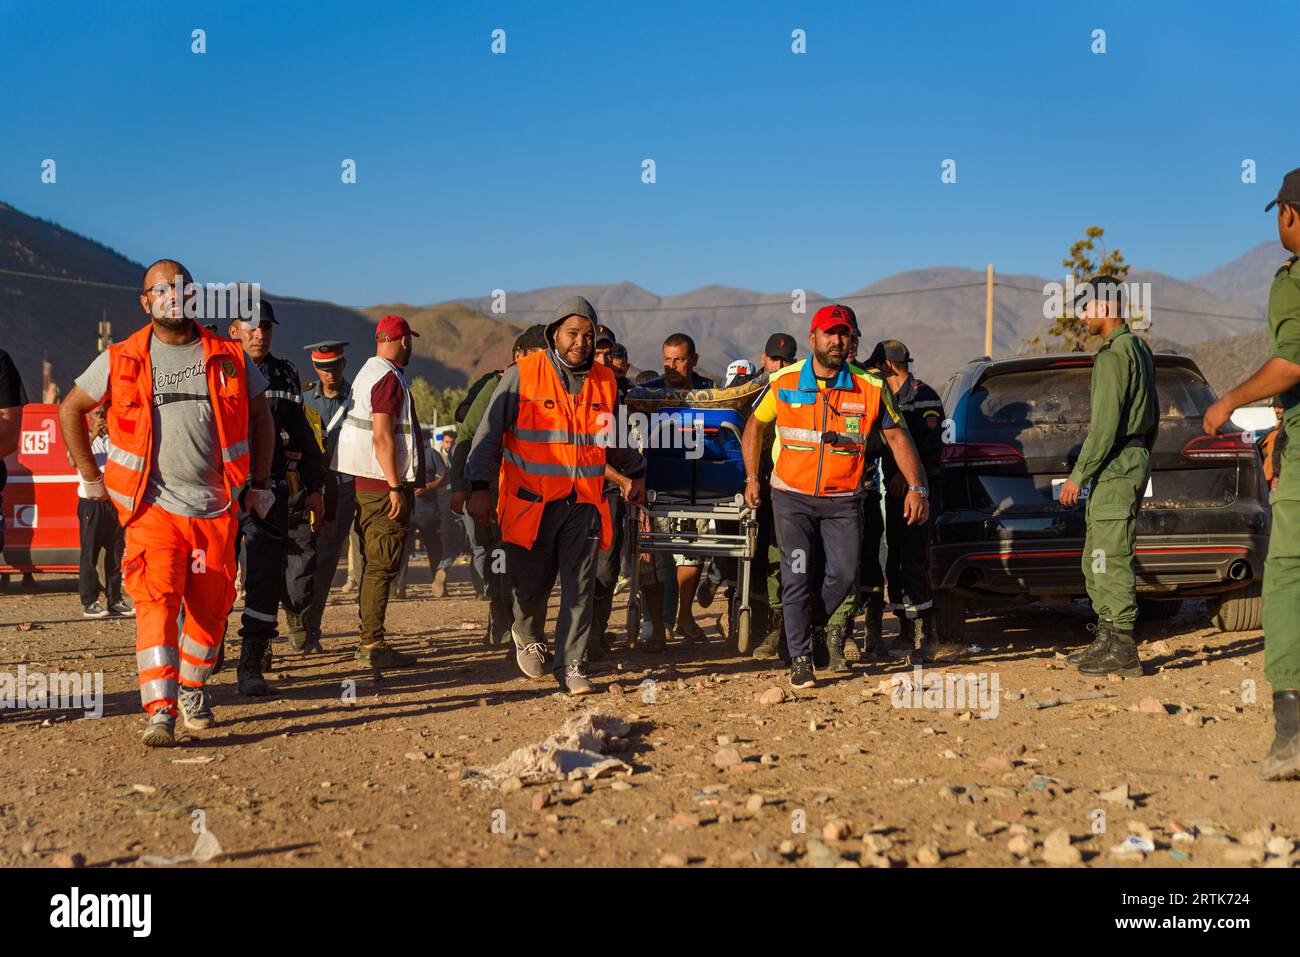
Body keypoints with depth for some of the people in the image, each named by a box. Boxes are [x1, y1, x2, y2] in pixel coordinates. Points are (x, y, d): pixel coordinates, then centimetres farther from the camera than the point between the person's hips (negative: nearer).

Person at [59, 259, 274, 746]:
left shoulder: (228, 358, 6)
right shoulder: (120, 361, 2)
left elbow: (260, 416, 18)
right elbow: (71, 409, 14)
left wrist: (261, 482, 14)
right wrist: (90, 476, 11)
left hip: (217, 509, 2)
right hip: (152, 507, -2)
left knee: (211, 608, 8)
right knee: (157, 601, -16)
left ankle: (192, 690, 30)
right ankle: (160, 712, -20)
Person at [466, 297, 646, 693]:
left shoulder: (604, 381, 9)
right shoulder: (522, 375, -4)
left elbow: (615, 438, 27)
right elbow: (490, 433, -3)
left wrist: (636, 472, 37)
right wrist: (479, 486, -9)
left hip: (583, 501, 3)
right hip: (531, 500, -3)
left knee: (580, 587, -3)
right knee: (532, 584, 5)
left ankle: (571, 666, 4)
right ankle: (528, 635, 36)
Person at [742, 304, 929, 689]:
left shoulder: (870, 389, -6)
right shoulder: (783, 383, -5)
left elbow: (897, 436, 2)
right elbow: (755, 425, 10)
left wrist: (916, 487, -6)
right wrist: (752, 477, 5)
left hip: (843, 500, 1)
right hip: (792, 496, -1)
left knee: (844, 574, -3)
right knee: (798, 576, -8)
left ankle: (809, 625, 25)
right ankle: (801, 660, -1)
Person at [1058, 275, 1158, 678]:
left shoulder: (1114, 353, -14)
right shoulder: (1140, 349, 19)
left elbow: (1105, 423, -20)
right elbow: (1152, 414, 24)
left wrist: (1078, 475, -18)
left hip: (1115, 465, -11)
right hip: (1134, 457, 11)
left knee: (1112, 558, -10)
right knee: (1096, 560, 14)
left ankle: (1123, 651, -11)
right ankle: (1106, 641, 17)